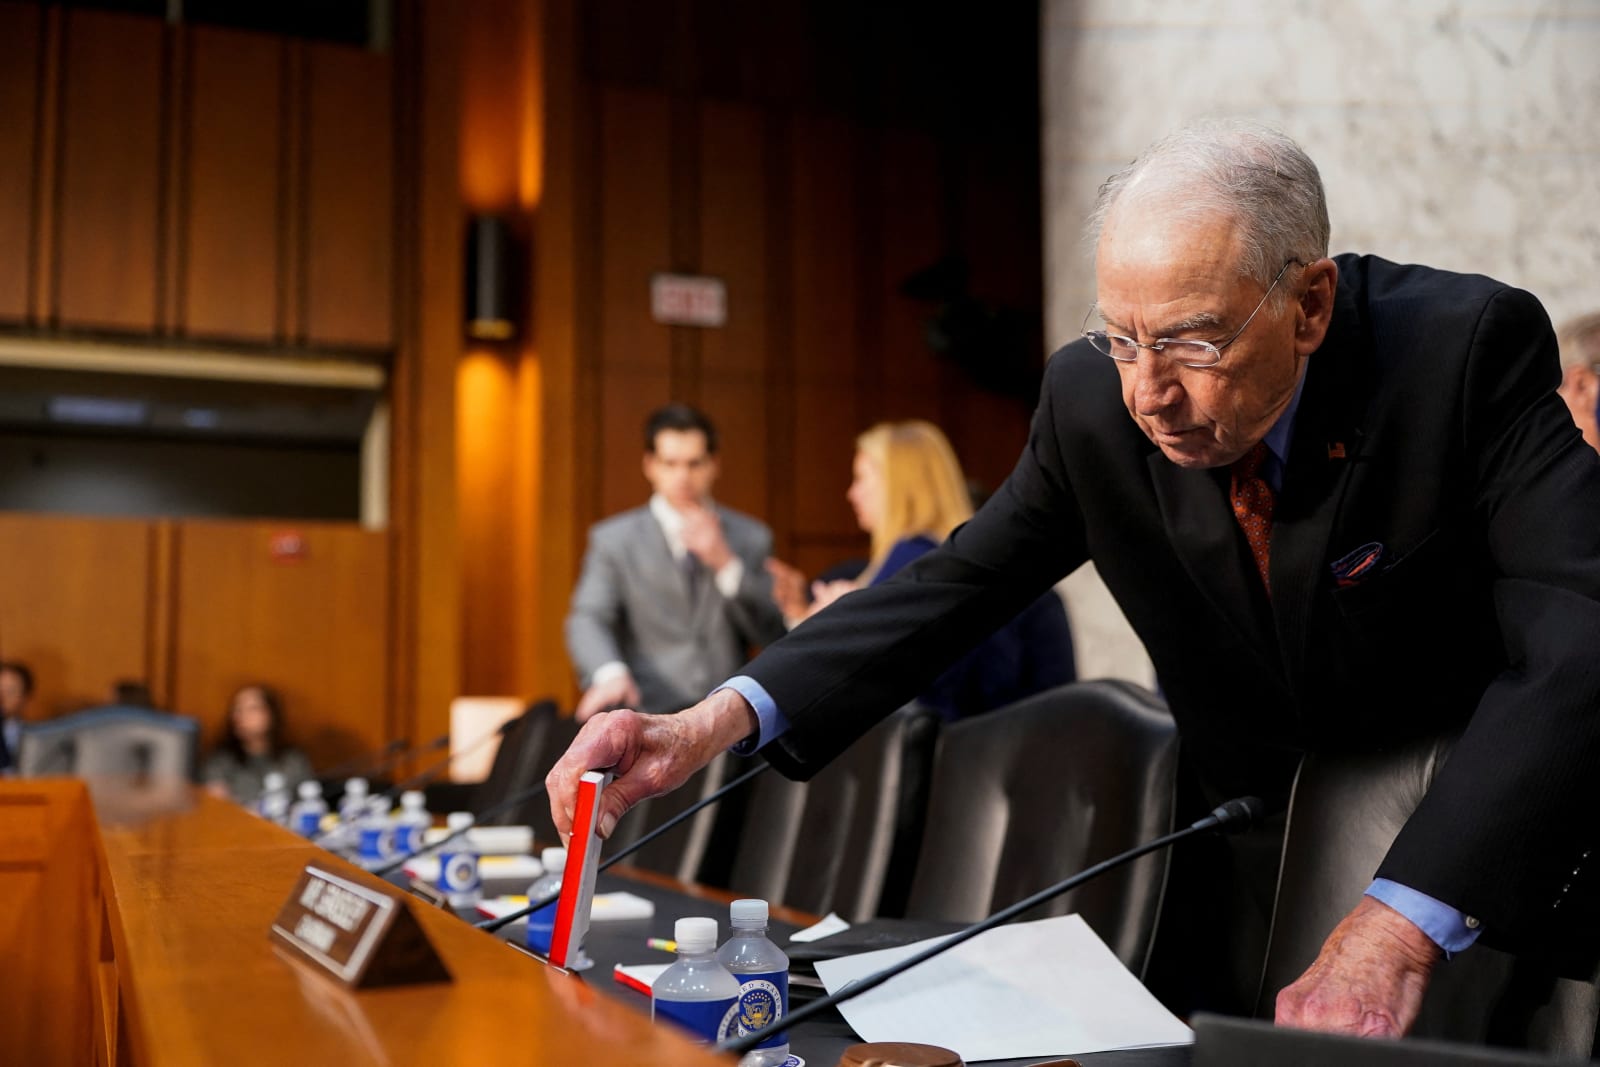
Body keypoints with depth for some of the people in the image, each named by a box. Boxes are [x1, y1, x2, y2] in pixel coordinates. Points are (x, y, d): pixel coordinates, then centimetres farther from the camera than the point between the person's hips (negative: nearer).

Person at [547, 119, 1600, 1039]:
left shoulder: (1472, 347, -22)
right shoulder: (1095, 399, -12)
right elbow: (957, 582, -9)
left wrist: (1399, 923, -43)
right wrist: (715, 722, -23)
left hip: (1503, 869, -2)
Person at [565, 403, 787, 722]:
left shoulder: (752, 537, 13)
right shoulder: (613, 539, 7)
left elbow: (775, 632, 7)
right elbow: (588, 620, -5)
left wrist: (725, 563, -6)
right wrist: (609, 673, -26)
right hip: (649, 715, -2)